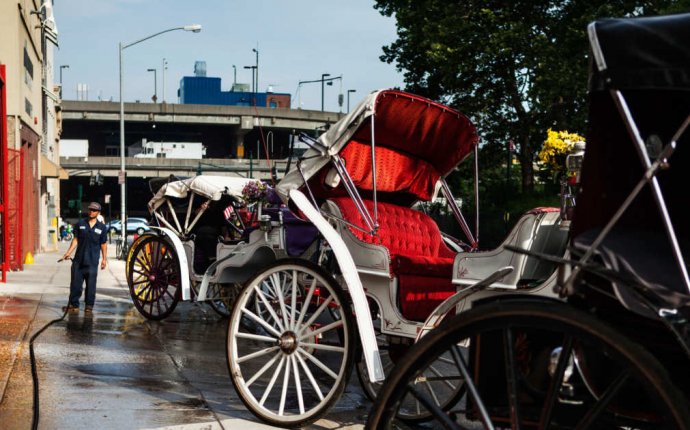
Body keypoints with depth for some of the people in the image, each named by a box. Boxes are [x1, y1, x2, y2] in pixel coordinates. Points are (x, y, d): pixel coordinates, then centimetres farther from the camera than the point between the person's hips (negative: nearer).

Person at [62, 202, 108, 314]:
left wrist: (104, 259, 4)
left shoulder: (101, 227, 4)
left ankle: (89, 306, 10)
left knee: (91, 285, 2)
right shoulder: (80, 224, 6)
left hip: (92, 262, -1)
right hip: (79, 260, 1)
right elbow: (76, 239, 8)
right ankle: (74, 305, 11)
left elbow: (103, 244, 8)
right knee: (75, 284, 4)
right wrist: (69, 252, -2)